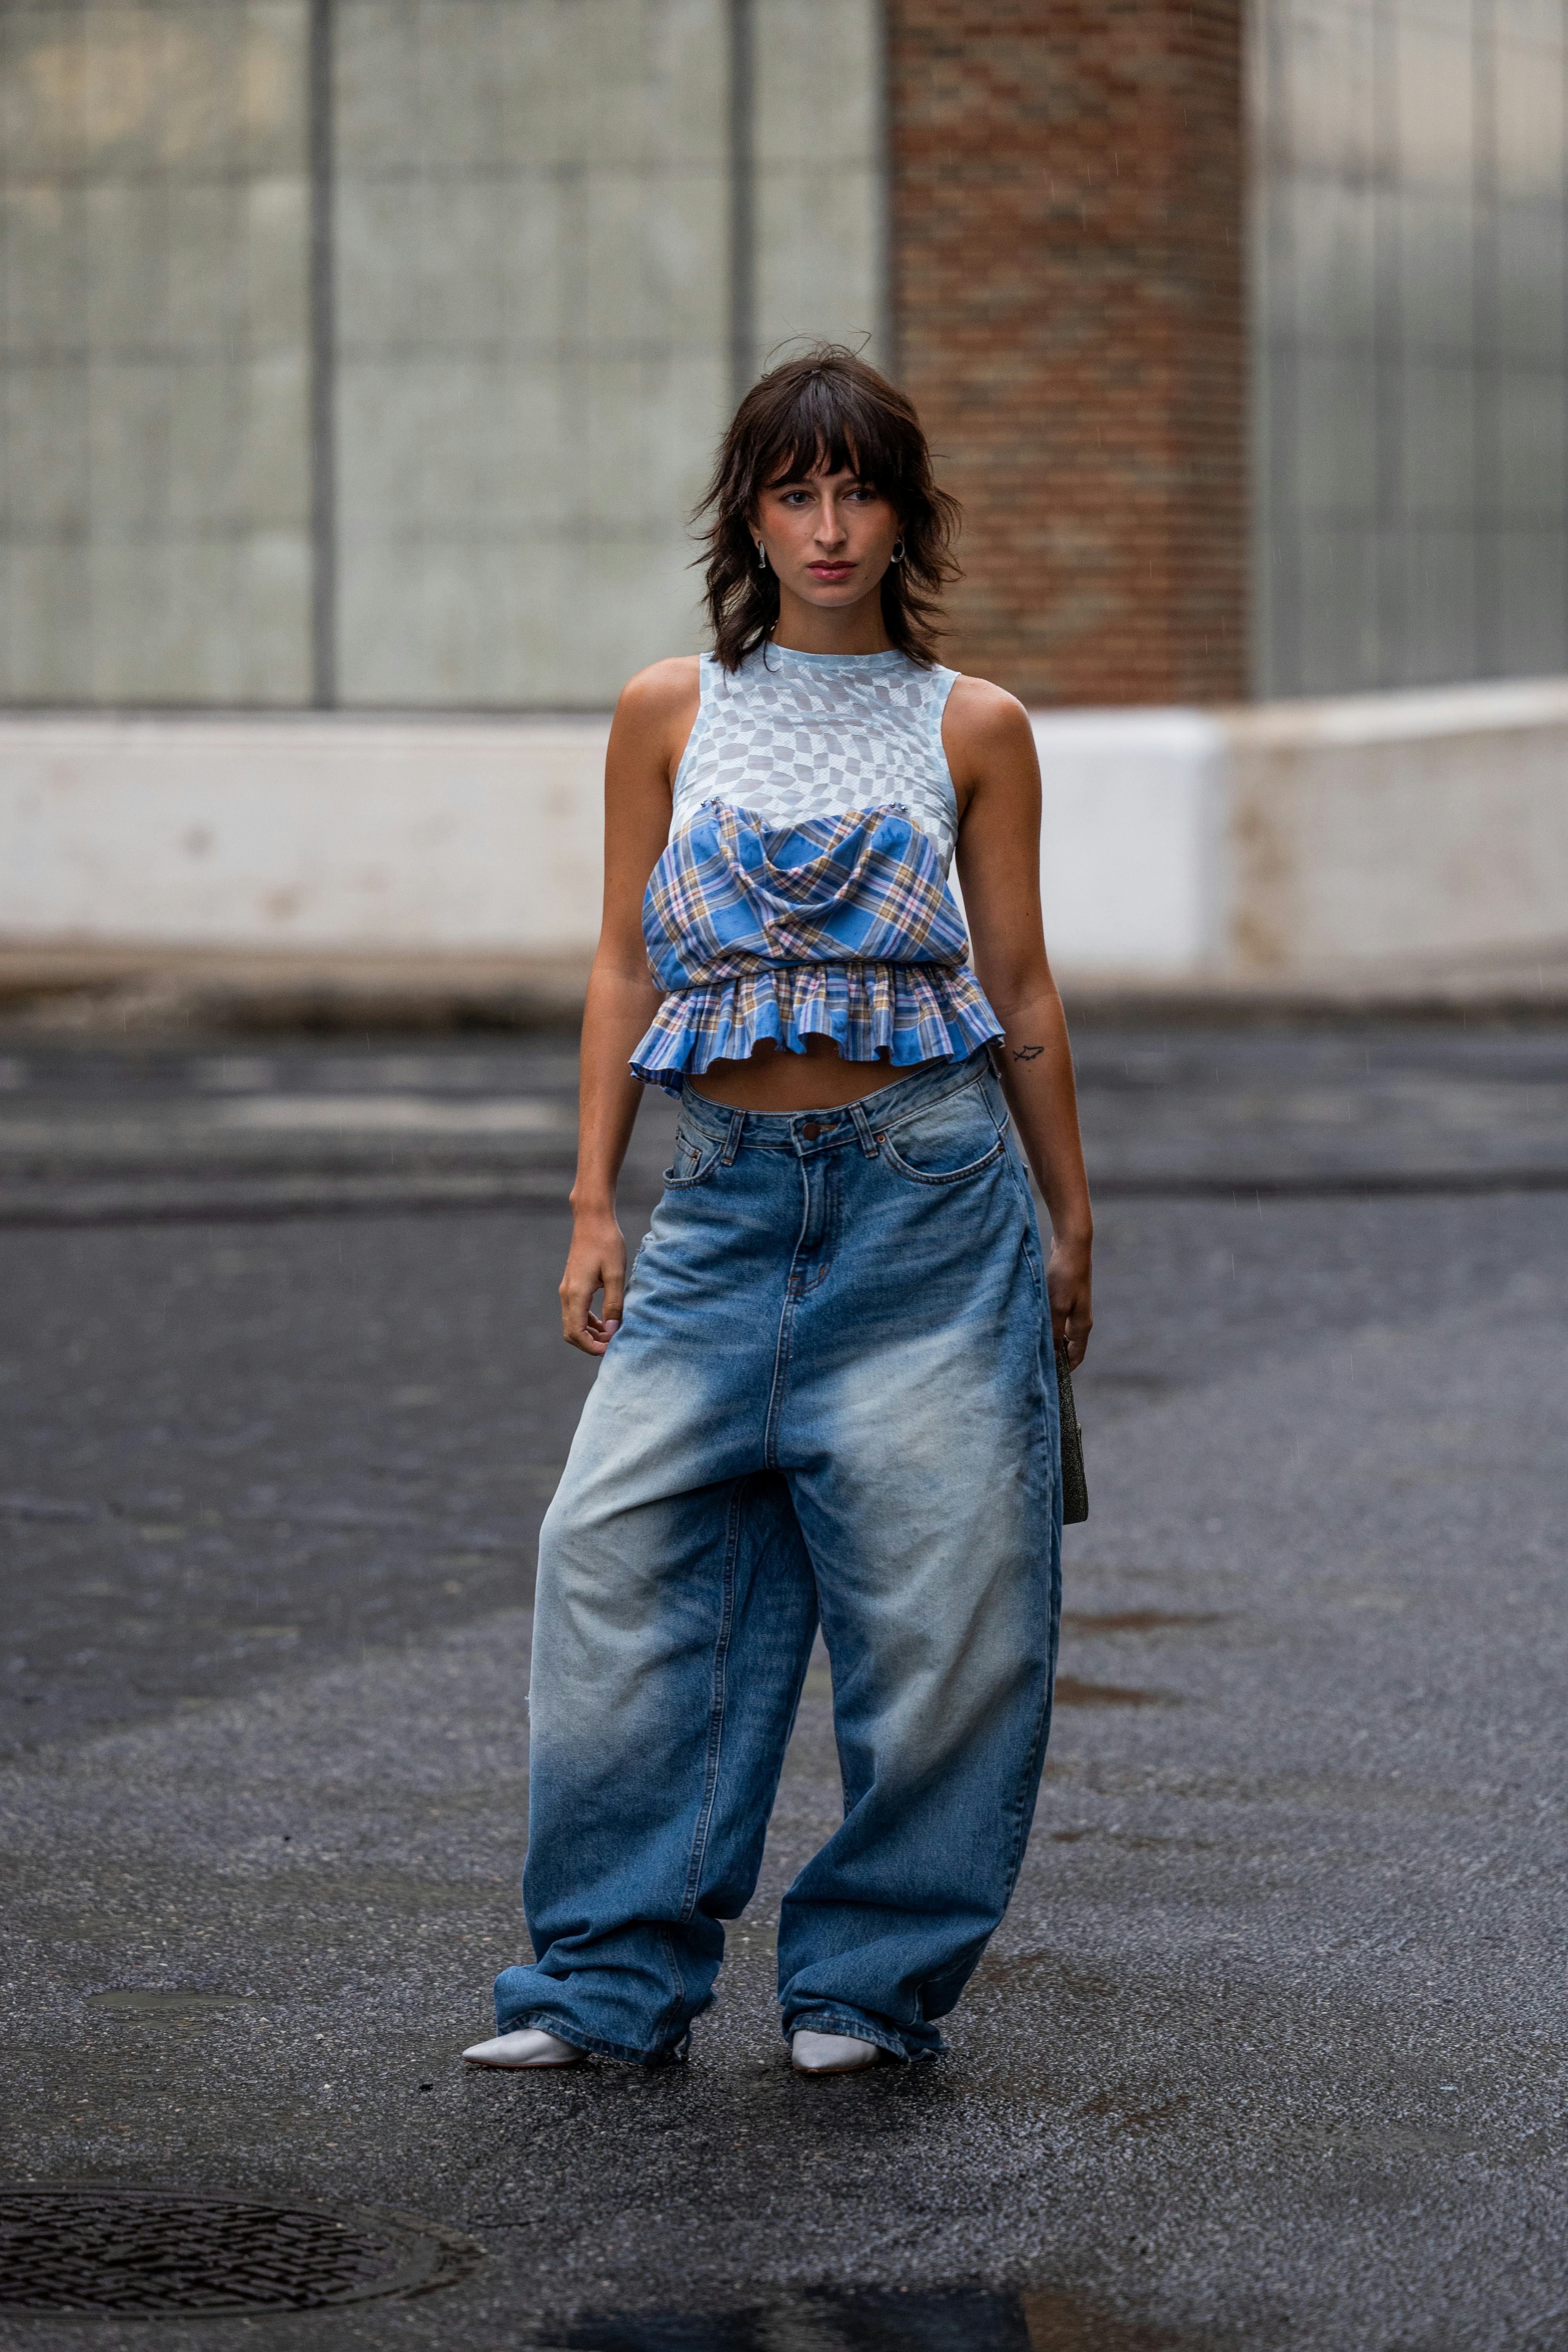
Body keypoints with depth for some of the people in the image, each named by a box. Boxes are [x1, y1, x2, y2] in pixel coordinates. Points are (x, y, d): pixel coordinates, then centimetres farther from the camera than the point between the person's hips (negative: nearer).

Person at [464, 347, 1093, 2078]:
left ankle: (874, 1975, 13)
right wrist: (593, 1204, 3)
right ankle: (611, 1977, 6)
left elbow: (1020, 992, 9)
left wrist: (1070, 1224, 11)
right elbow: (627, 967, 9)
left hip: (929, 1191, -1)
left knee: (932, 1590, -1)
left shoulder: (971, 728, 6)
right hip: (731, 1198, 1)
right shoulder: (669, 714, 8)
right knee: (622, 1550, -5)